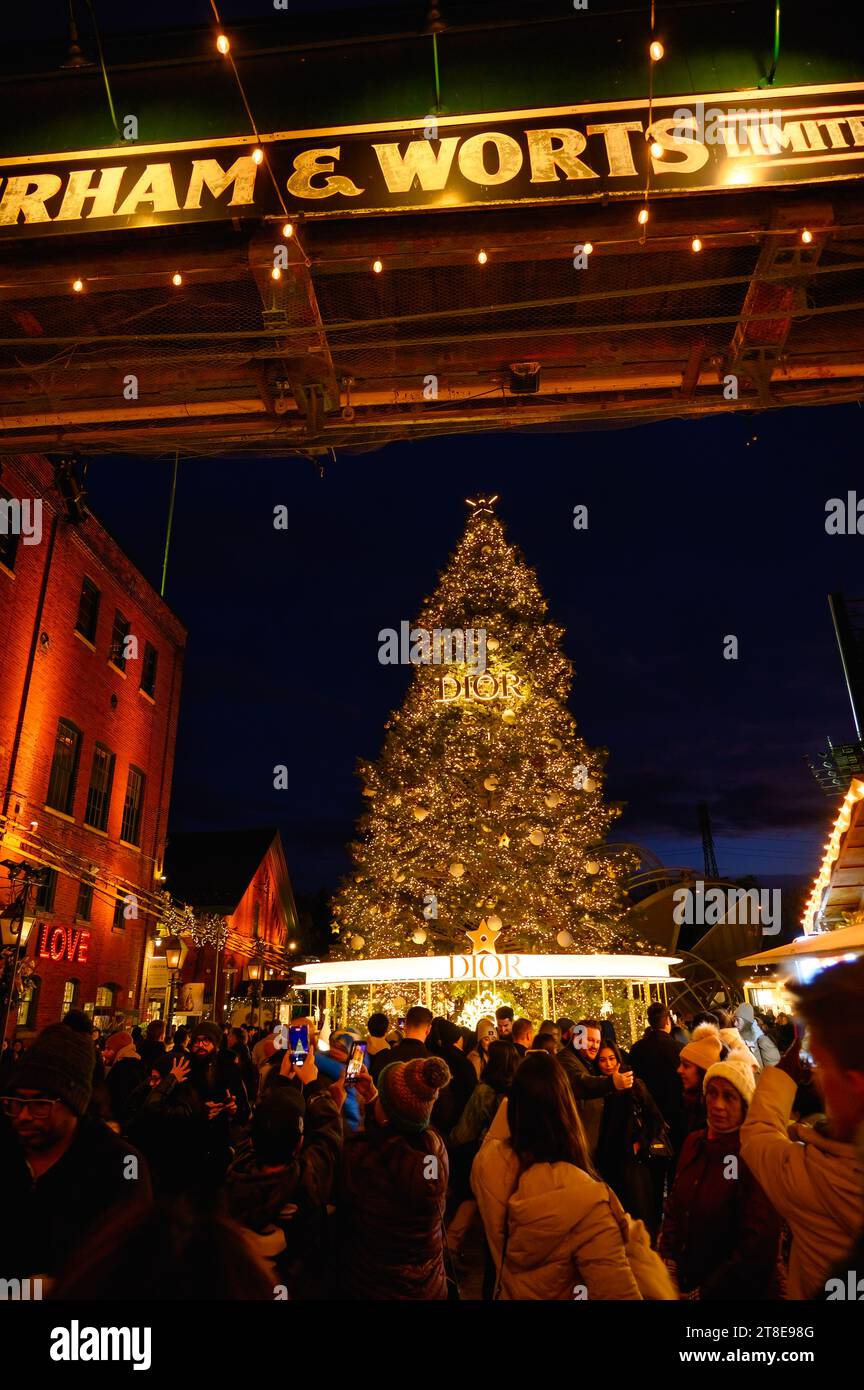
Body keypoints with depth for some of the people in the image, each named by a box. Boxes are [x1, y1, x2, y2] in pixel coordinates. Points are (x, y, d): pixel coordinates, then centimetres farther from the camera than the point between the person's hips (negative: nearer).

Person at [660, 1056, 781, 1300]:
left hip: (734, 1291, -5)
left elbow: (758, 1246, -19)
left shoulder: (755, 1156, -21)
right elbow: (673, 1209, 7)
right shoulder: (693, 1142, -2)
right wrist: (669, 1268, -3)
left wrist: (703, 1293, -14)